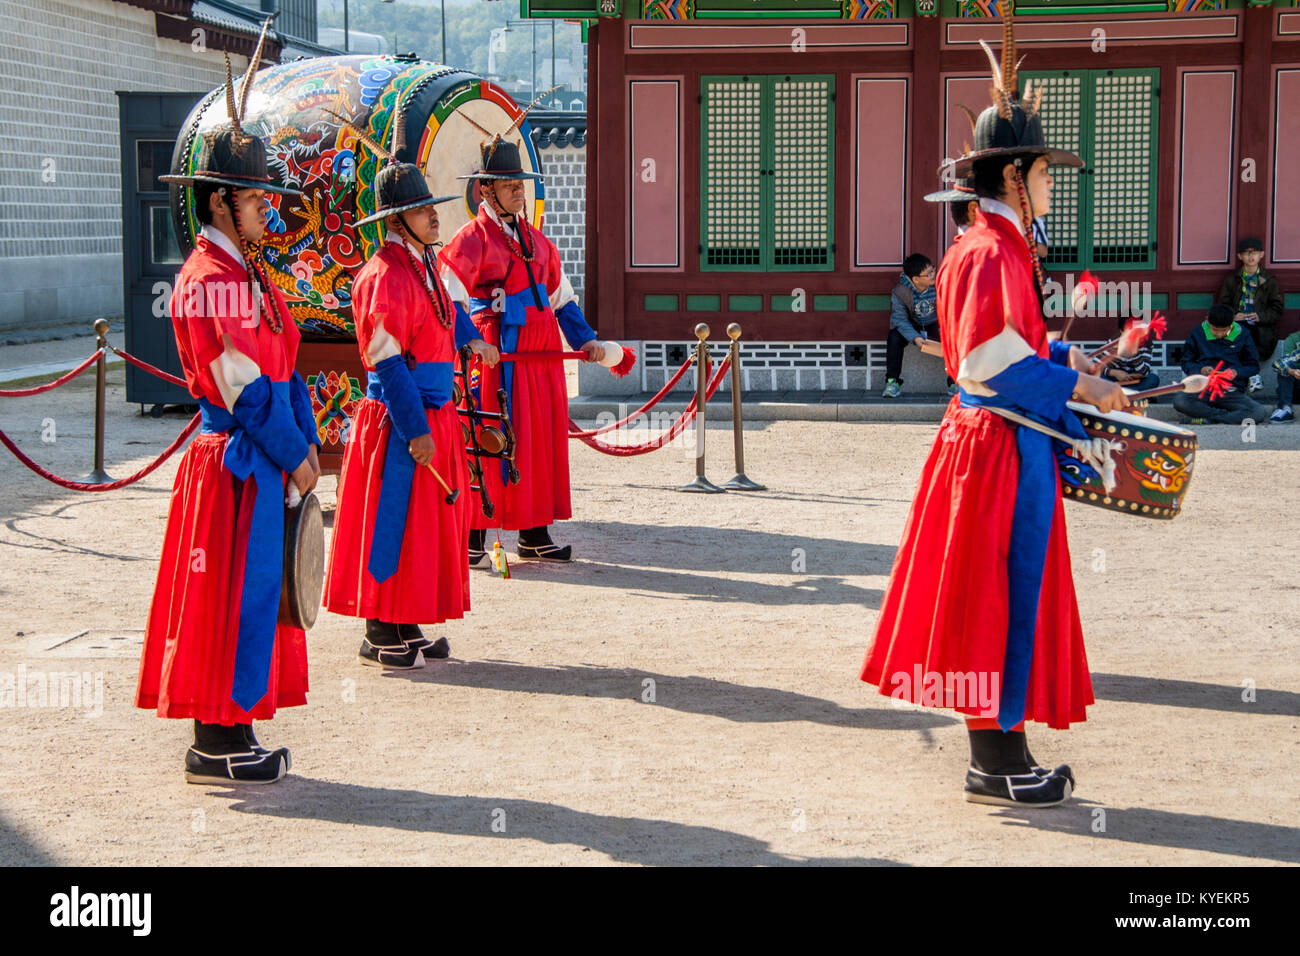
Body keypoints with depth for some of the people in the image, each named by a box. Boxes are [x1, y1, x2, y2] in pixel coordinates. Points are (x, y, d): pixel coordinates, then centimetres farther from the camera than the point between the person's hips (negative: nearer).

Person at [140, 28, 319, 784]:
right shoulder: (209, 281, -15)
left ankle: (233, 731, 20)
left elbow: (284, 369, 15)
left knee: (253, 593, 13)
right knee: (231, 595, -5)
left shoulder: (247, 273, 16)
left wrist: (306, 442, 6)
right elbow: (243, 385, -18)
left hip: (265, 460, 10)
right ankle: (215, 744, 2)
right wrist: (292, 456, -14)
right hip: (237, 460, -10)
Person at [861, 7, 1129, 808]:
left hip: (988, 442, 11)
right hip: (1003, 448, -11)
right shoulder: (993, 253, -18)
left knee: (1003, 598, 13)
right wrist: (1078, 386, -19)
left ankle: (995, 753, 20)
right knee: (1001, 597, -4)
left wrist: (1063, 358, 11)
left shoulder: (994, 248, 15)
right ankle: (1000, 763, 3)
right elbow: (993, 360, -25)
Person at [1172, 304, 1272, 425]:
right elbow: (1186, 363, 10)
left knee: (1261, 413, -28)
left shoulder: (1242, 335, 5)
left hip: (1232, 391, 0)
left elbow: (1254, 366, 10)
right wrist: (1200, 370, -12)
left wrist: (1237, 372, -11)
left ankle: (1205, 418, -23)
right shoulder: (1197, 333, 5)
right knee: (1179, 401, -34)